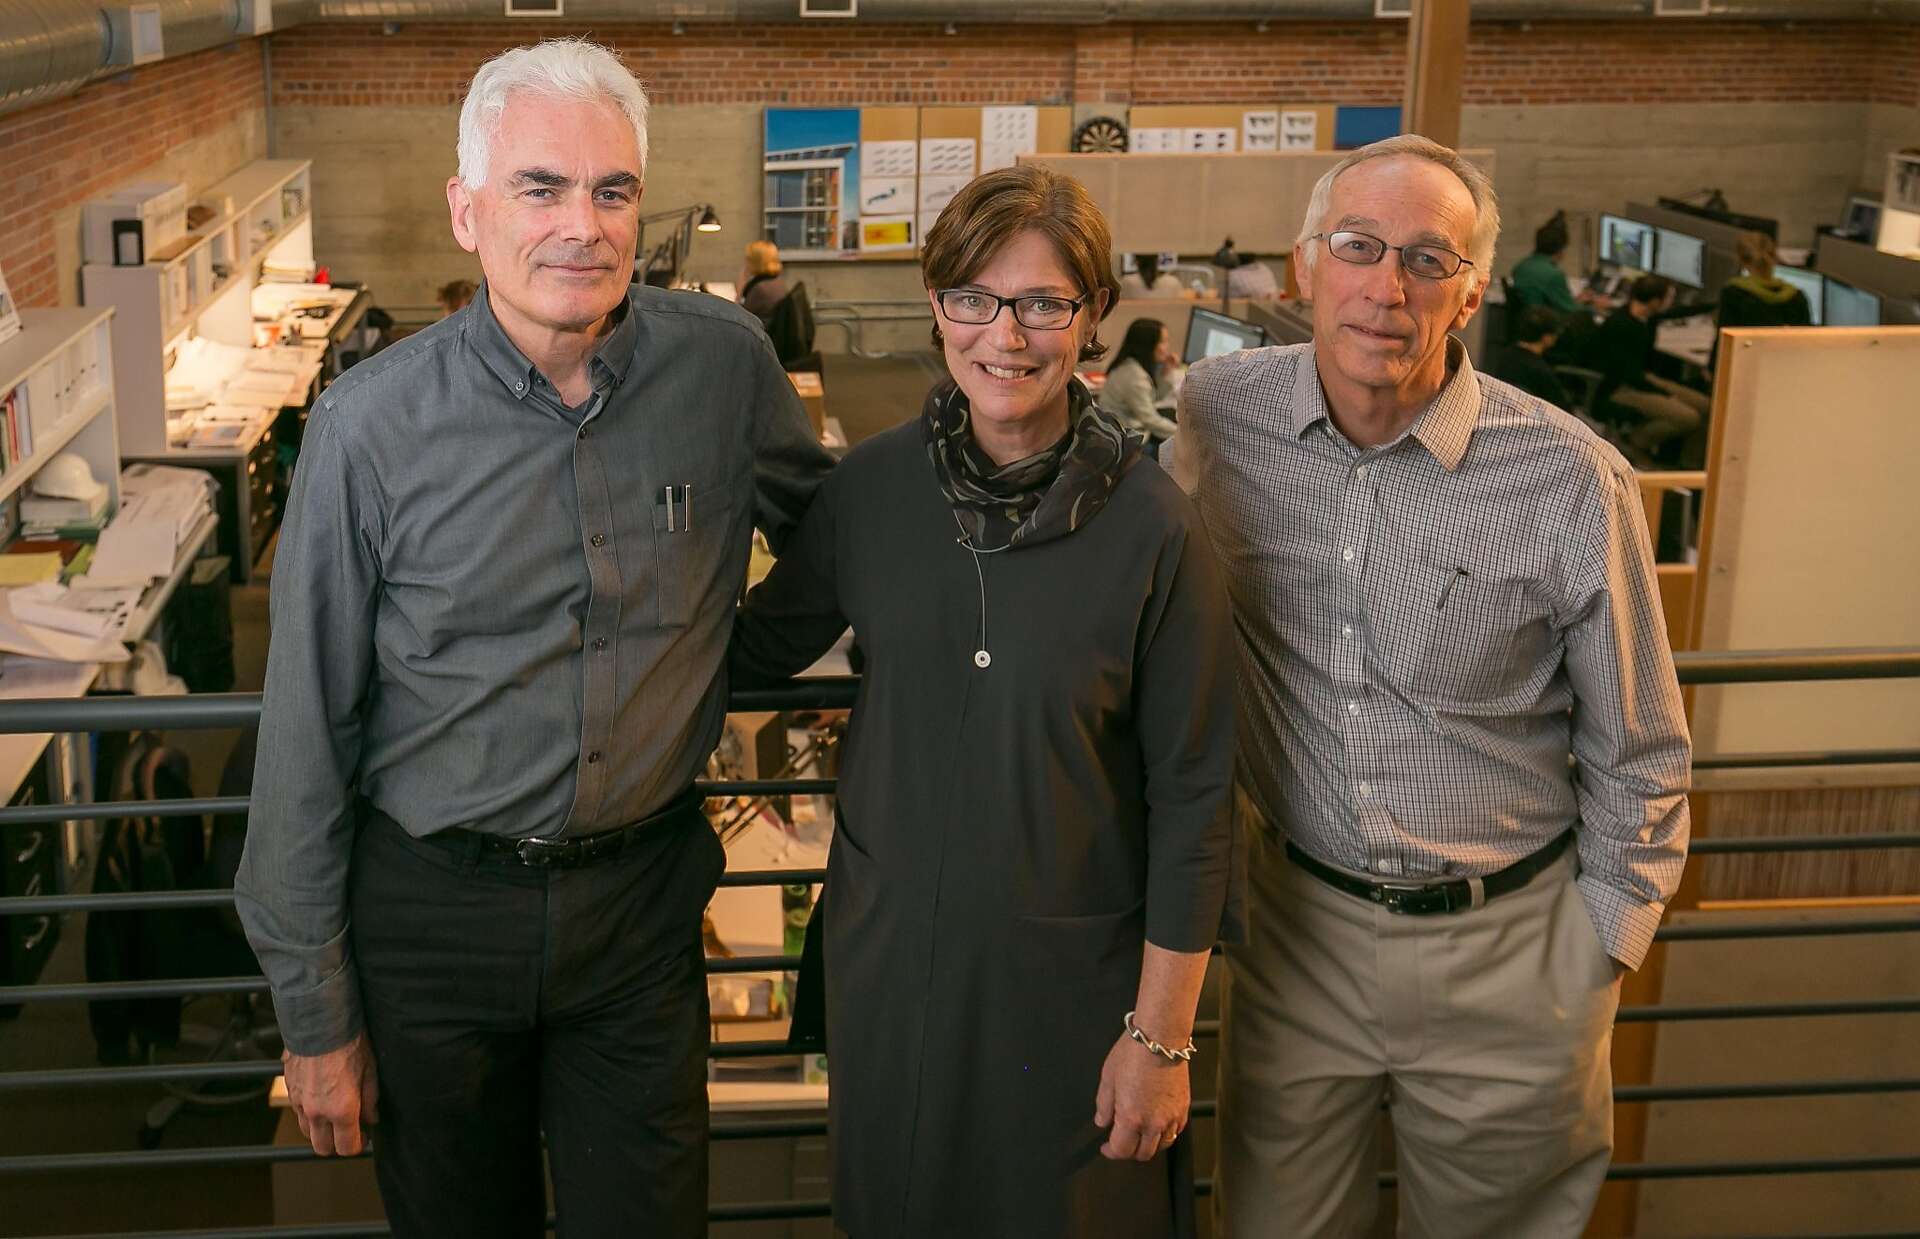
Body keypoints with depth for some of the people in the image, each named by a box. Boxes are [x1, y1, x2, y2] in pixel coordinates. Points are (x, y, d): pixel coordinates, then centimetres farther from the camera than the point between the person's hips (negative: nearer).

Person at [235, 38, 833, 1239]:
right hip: (432, 910, -1)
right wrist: (316, 1014, -3)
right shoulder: (374, 423, -13)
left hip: (642, 900, 1)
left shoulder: (725, 363, -8)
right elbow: (307, 735, -7)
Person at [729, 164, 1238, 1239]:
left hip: (1071, 976, -3)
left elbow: (1192, 798, -11)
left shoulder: (1152, 527, -16)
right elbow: (759, 645, 12)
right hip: (889, 949, 3)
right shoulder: (871, 488, -6)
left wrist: (1162, 1035, -9)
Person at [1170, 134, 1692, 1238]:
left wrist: (1597, 962, -3)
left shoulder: (1571, 483, -16)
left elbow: (1636, 760, -5)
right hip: (1298, 920, 2)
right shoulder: (1218, 414, -9)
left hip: (1503, 951, -2)